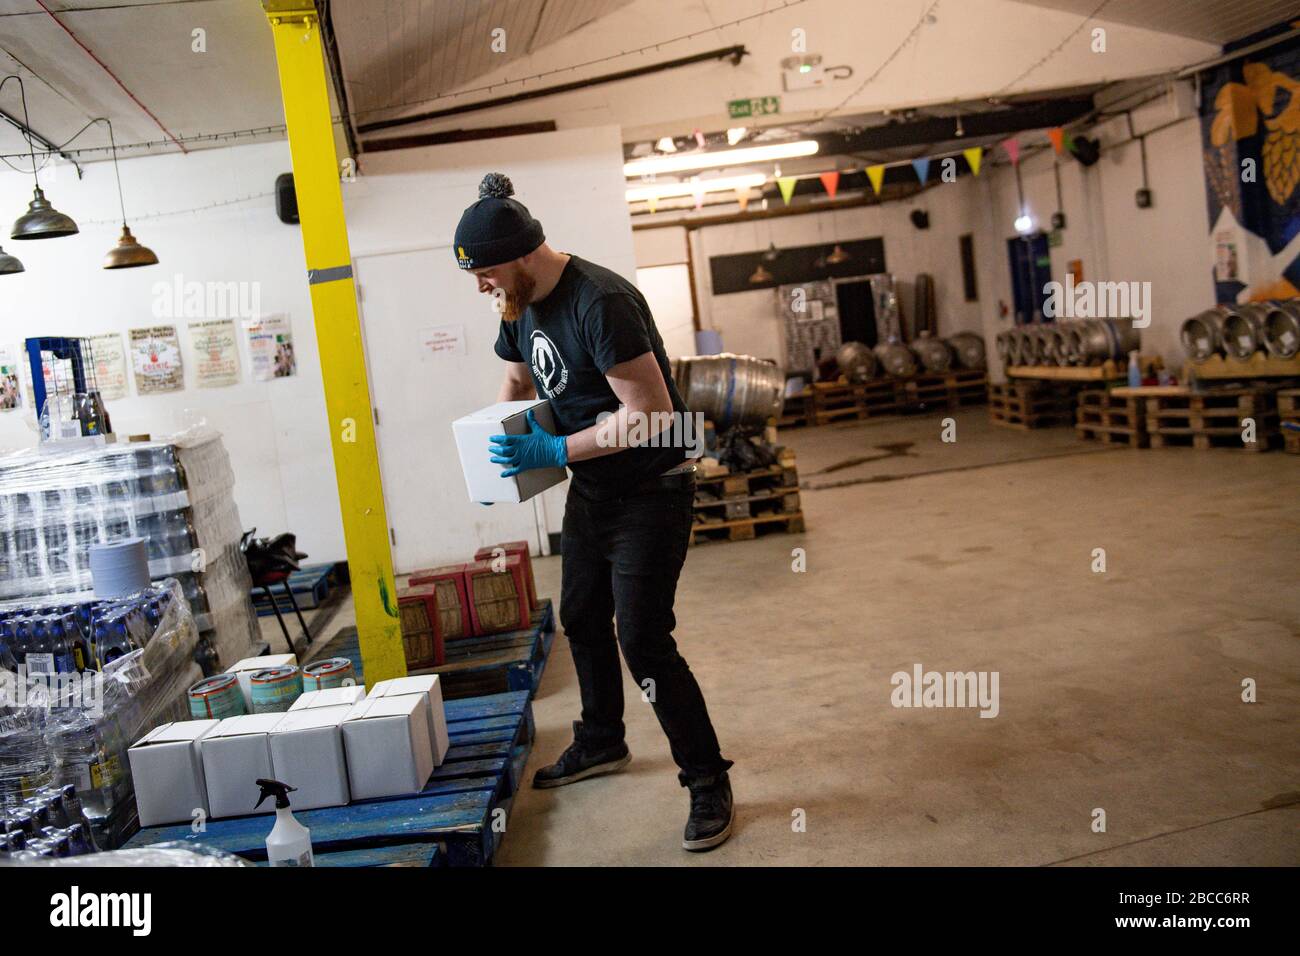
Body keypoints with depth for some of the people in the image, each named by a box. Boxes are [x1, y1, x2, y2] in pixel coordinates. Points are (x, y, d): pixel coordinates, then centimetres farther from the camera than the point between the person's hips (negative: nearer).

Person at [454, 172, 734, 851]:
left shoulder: (599, 303, -27)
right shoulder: (520, 307, 2)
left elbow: (651, 414, -30)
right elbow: (516, 382, 20)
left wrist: (553, 452, -26)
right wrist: (500, 444, 0)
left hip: (650, 490, -9)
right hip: (590, 487, 9)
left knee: (642, 640, -10)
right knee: (580, 618, 19)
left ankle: (707, 781, 8)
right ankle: (601, 744, 41)